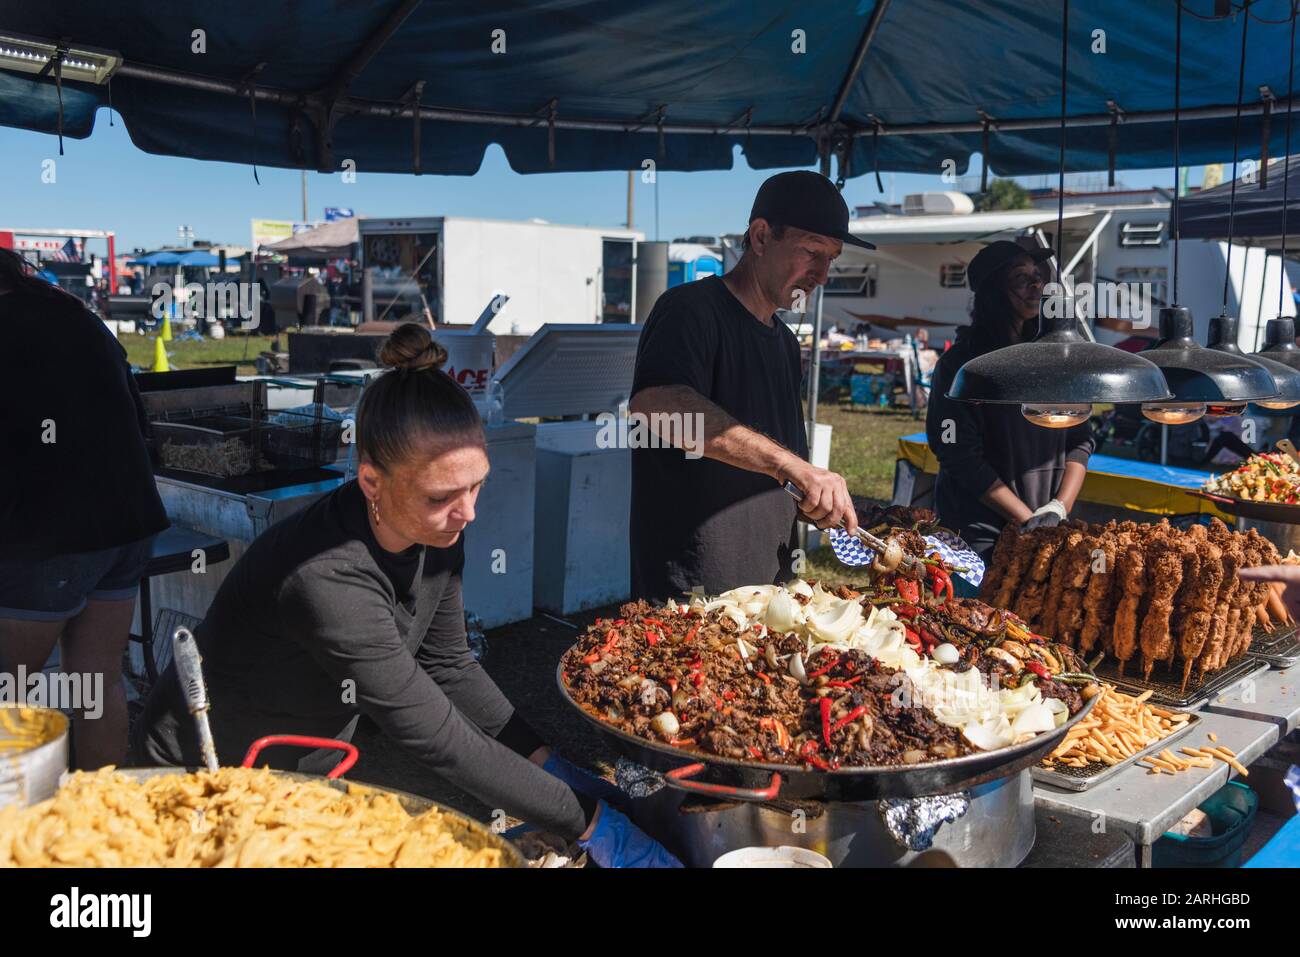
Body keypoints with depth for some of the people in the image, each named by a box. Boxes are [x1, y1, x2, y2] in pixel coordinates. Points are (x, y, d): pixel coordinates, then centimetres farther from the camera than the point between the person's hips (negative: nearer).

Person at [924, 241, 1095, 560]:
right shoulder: (961, 364, -9)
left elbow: (1080, 440, 7)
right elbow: (962, 459, -14)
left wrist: (1059, 509, -7)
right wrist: (1027, 520, -15)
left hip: (1047, 529, 5)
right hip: (981, 533, -4)